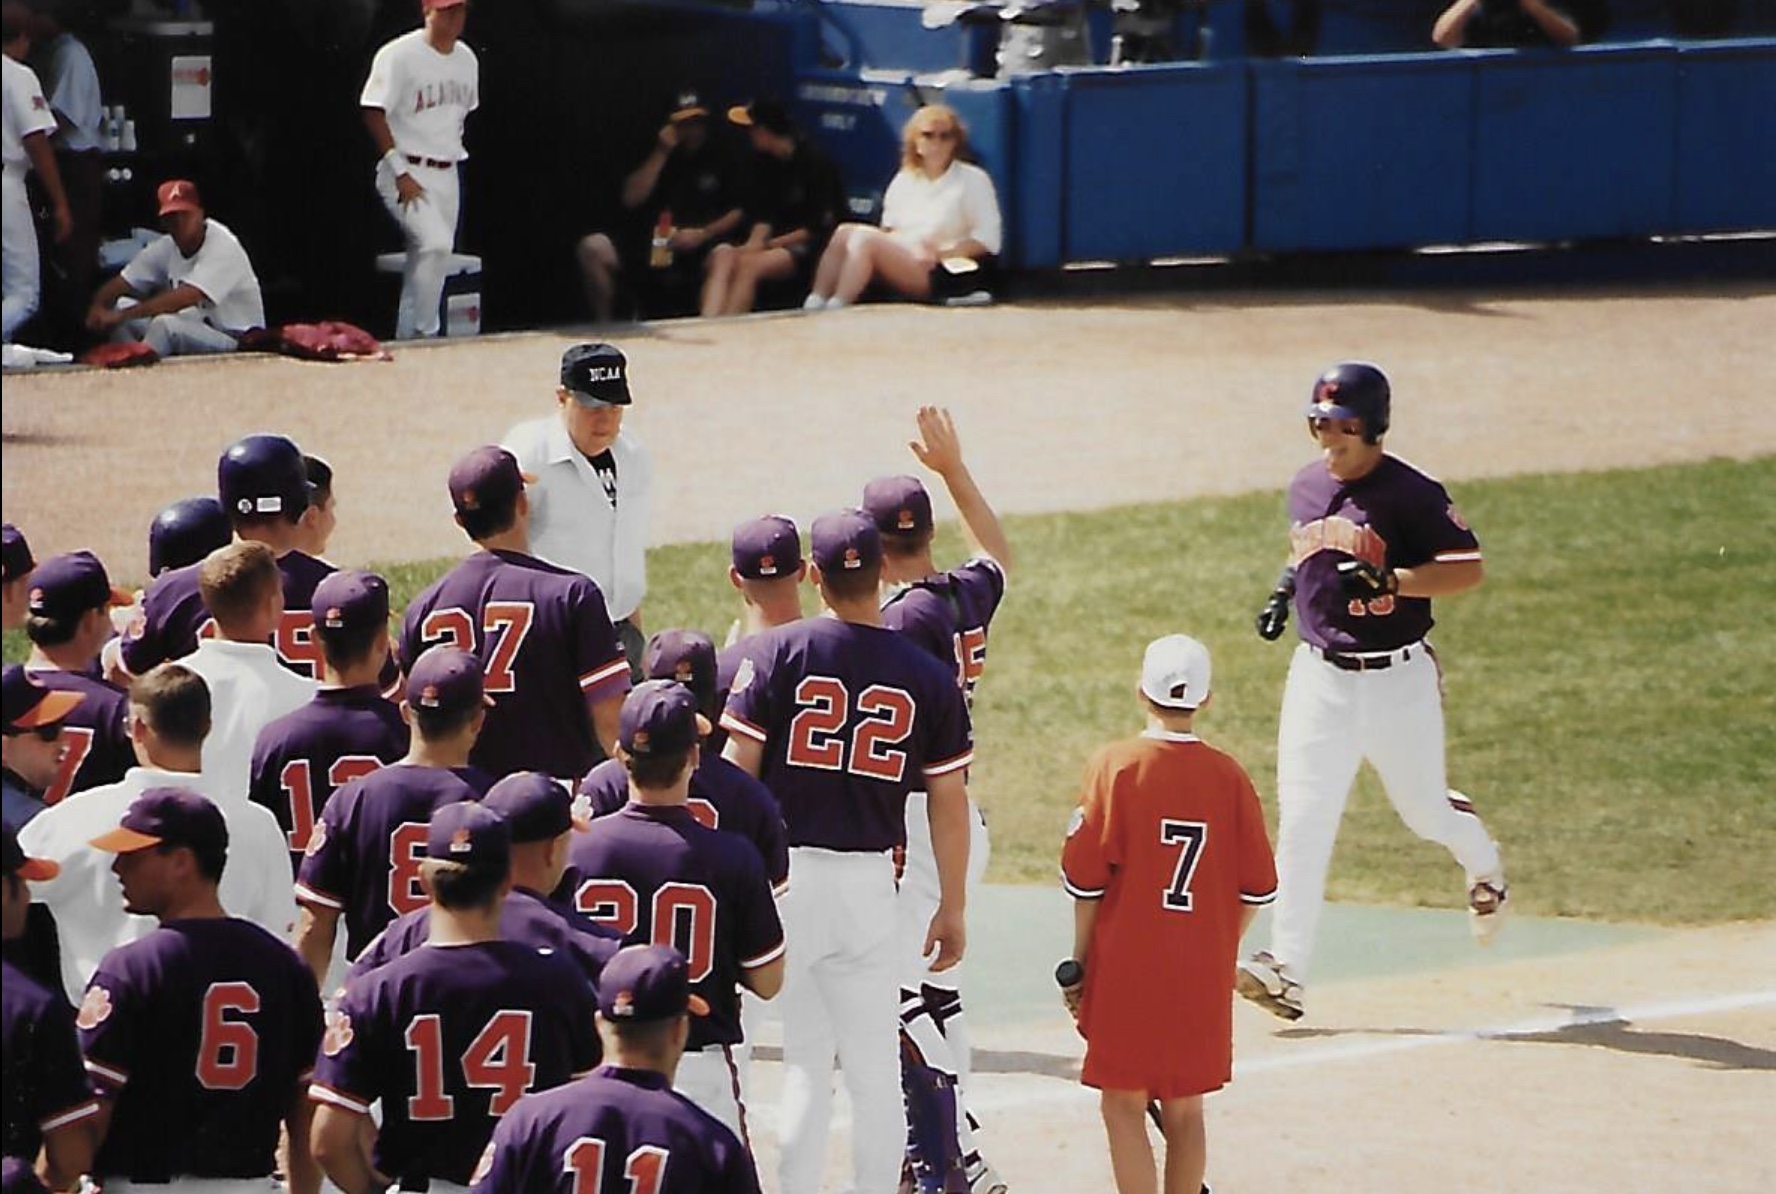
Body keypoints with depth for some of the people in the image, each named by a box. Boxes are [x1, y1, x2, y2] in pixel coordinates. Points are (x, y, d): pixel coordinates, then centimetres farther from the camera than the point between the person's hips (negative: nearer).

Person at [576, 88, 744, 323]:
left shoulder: (719, 157, 8)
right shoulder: (655, 154, 14)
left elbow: (738, 212, 4)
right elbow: (631, 199, 0)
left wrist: (703, 234, -12)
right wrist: (660, 154, -4)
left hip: (703, 246, -2)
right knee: (593, 248, -20)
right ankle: (603, 325, -11)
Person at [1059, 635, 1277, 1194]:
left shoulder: (1114, 765, -7)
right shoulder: (1228, 774, 1)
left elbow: (1086, 878, -8)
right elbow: (1258, 887, 3)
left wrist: (1081, 960, 2)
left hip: (1126, 967, -3)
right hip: (1203, 976, 3)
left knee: (1123, 1105, 1)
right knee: (1185, 1110, 12)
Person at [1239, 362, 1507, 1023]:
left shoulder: (1411, 493, -13)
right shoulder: (1306, 487, 7)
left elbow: (1469, 568, -17)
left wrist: (1389, 581, -28)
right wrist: (1283, 590, 8)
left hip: (1397, 680, -4)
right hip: (1318, 677, 4)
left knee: (1424, 809, 11)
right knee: (1301, 820, -6)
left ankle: (1483, 864, 46)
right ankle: (1286, 966, -9)